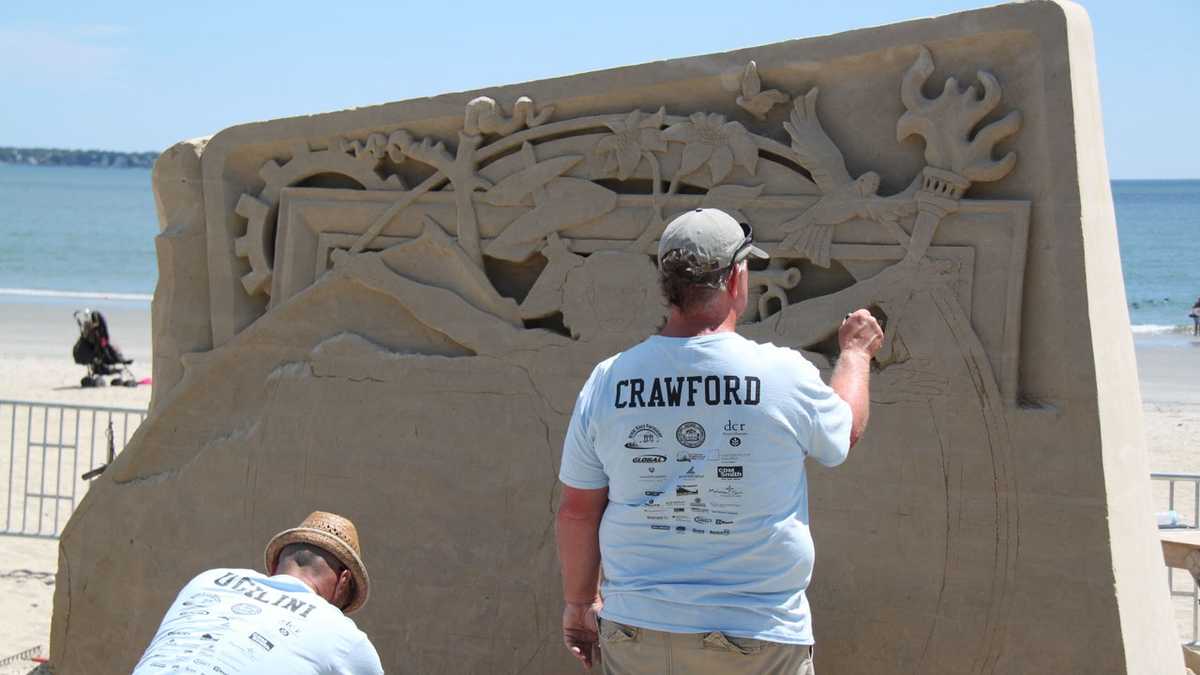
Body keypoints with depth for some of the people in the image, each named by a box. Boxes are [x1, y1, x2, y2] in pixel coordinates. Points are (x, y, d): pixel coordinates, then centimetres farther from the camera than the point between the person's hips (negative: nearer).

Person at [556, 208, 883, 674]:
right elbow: (844, 431, 12)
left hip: (635, 634, 3)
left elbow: (577, 511, 3)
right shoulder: (784, 376, -11)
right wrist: (856, 352, 31)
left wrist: (580, 601, 19)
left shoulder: (608, 381, -4)